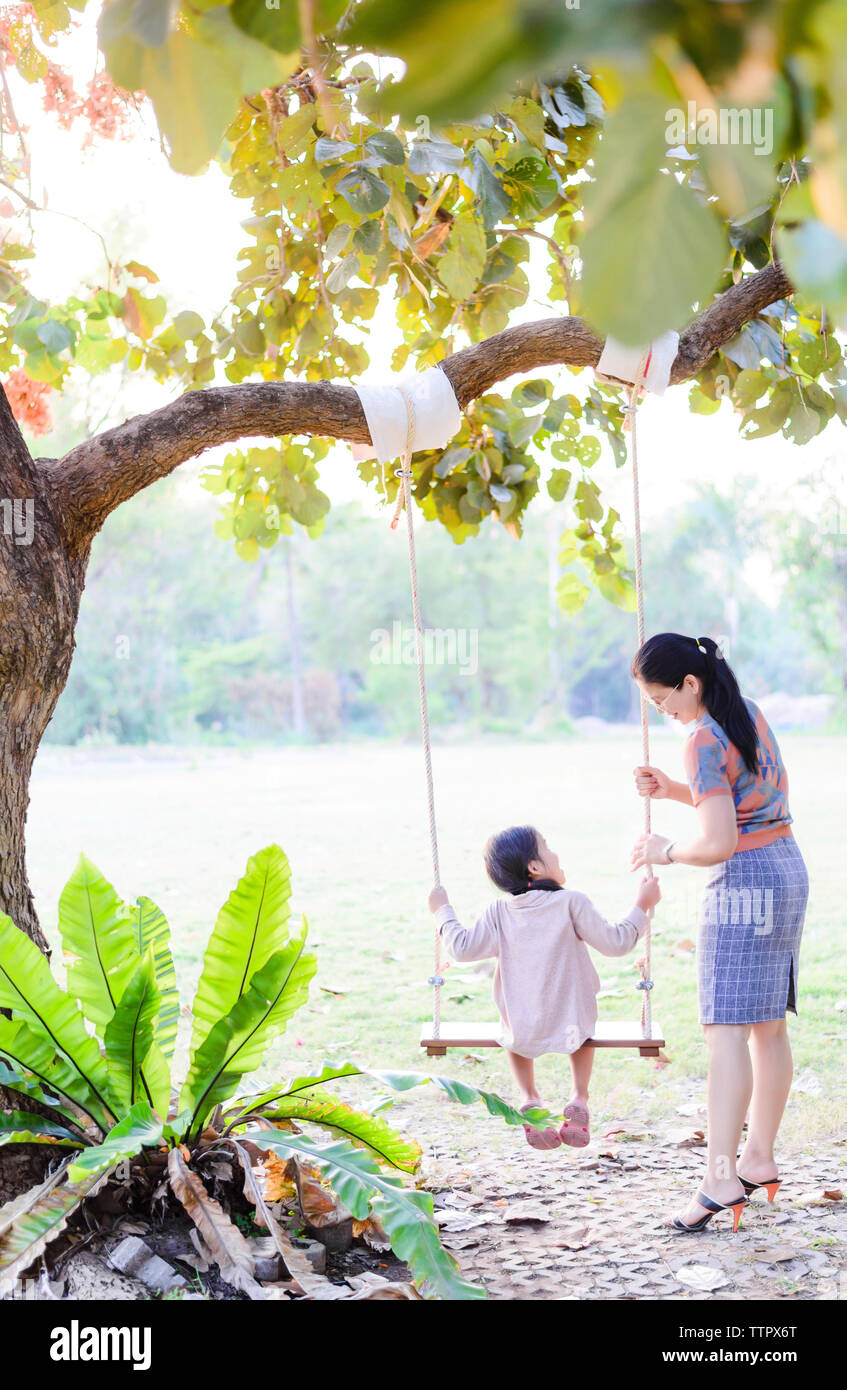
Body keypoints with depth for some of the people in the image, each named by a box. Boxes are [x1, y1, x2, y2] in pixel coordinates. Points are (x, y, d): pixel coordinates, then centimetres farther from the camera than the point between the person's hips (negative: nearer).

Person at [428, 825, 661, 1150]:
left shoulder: (499, 912, -5)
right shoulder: (571, 903, -11)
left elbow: (463, 948, -4)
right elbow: (615, 942, -9)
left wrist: (443, 912, 11)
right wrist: (641, 905, 4)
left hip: (521, 1031, 1)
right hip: (570, 1026, -1)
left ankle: (528, 1097, 17)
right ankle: (579, 1097, 19)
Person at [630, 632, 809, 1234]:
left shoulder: (706, 743, -18)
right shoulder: (750, 713, 10)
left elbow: (718, 843, -23)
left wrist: (668, 850, -5)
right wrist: (674, 791, 12)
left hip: (744, 885, -10)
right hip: (787, 871, 10)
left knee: (727, 1030, -11)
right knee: (769, 1025, 13)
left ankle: (721, 1175, -15)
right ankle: (760, 1157, 21)